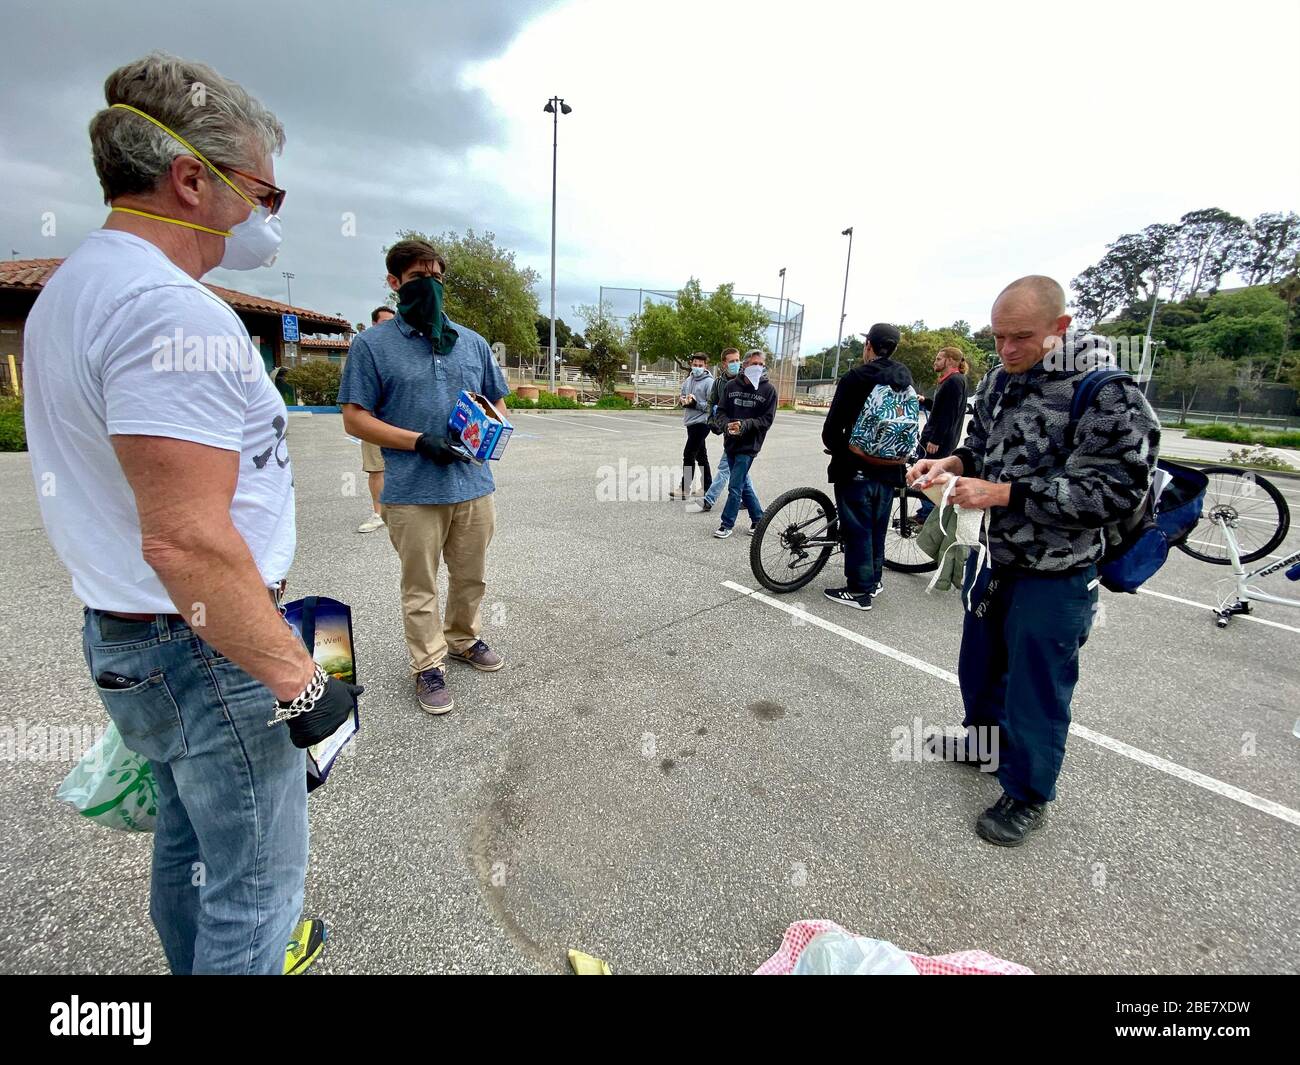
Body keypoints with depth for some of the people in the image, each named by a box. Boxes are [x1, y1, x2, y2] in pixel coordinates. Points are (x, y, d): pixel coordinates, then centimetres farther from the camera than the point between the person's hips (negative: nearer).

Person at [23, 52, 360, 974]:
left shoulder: (70, 289, 11)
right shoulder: (172, 311, -23)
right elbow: (188, 542, -29)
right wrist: (297, 678, -21)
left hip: (122, 634, 10)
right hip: (206, 653, -10)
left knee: (186, 840, 28)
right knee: (256, 879, 10)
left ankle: (203, 959, 51)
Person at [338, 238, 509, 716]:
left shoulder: (473, 342, 12)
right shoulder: (372, 344, 0)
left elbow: (497, 403, 18)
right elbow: (355, 418, -4)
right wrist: (418, 441, -17)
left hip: (474, 484, 4)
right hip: (413, 491, -4)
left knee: (471, 577, 17)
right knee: (420, 587, 7)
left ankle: (463, 639, 39)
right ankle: (428, 666, 23)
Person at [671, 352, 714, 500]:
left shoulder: (709, 382, -10)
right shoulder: (688, 380, 11)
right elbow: (682, 396, 21)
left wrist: (695, 404, -19)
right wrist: (684, 401, -1)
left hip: (702, 422, -8)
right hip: (691, 422, 8)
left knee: (688, 455, -8)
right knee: (700, 455, 14)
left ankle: (685, 489, 0)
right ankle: (707, 487, 25)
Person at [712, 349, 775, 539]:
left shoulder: (768, 390, -5)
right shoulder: (732, 386, 4)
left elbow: (767, 419, -8)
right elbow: (721, 411, 5)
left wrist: (745, 425, -22)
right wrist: (727, 425, -16)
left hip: (749, 445, -4)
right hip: (731, 442, 5)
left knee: (735, 486, -5)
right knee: (744, 484, 14)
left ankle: (727, 524, 9)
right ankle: (758, 518, 30)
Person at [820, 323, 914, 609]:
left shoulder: (855, 378, -11)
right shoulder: (905, 382, 7)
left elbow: (832, 429, -12)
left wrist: (840, 453, 6)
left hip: (856, 469, -6)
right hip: (890, 471, 6)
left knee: (857, 529, 2)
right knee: (877, 528, 18)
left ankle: (859, 590, 9)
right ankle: (874, 580, 31)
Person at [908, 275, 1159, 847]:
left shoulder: (1107, 391, -20)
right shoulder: (999, 379, 3)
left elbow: (1116, 490, -23)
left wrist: (1001, 494, -28)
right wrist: (954, 462, -8)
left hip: (1054, 574, -7)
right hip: (990, 555, 7)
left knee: (1036, 687, 8)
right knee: (979, 662, 23)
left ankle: (1026, 795, 30)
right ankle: (985, 738, 49)